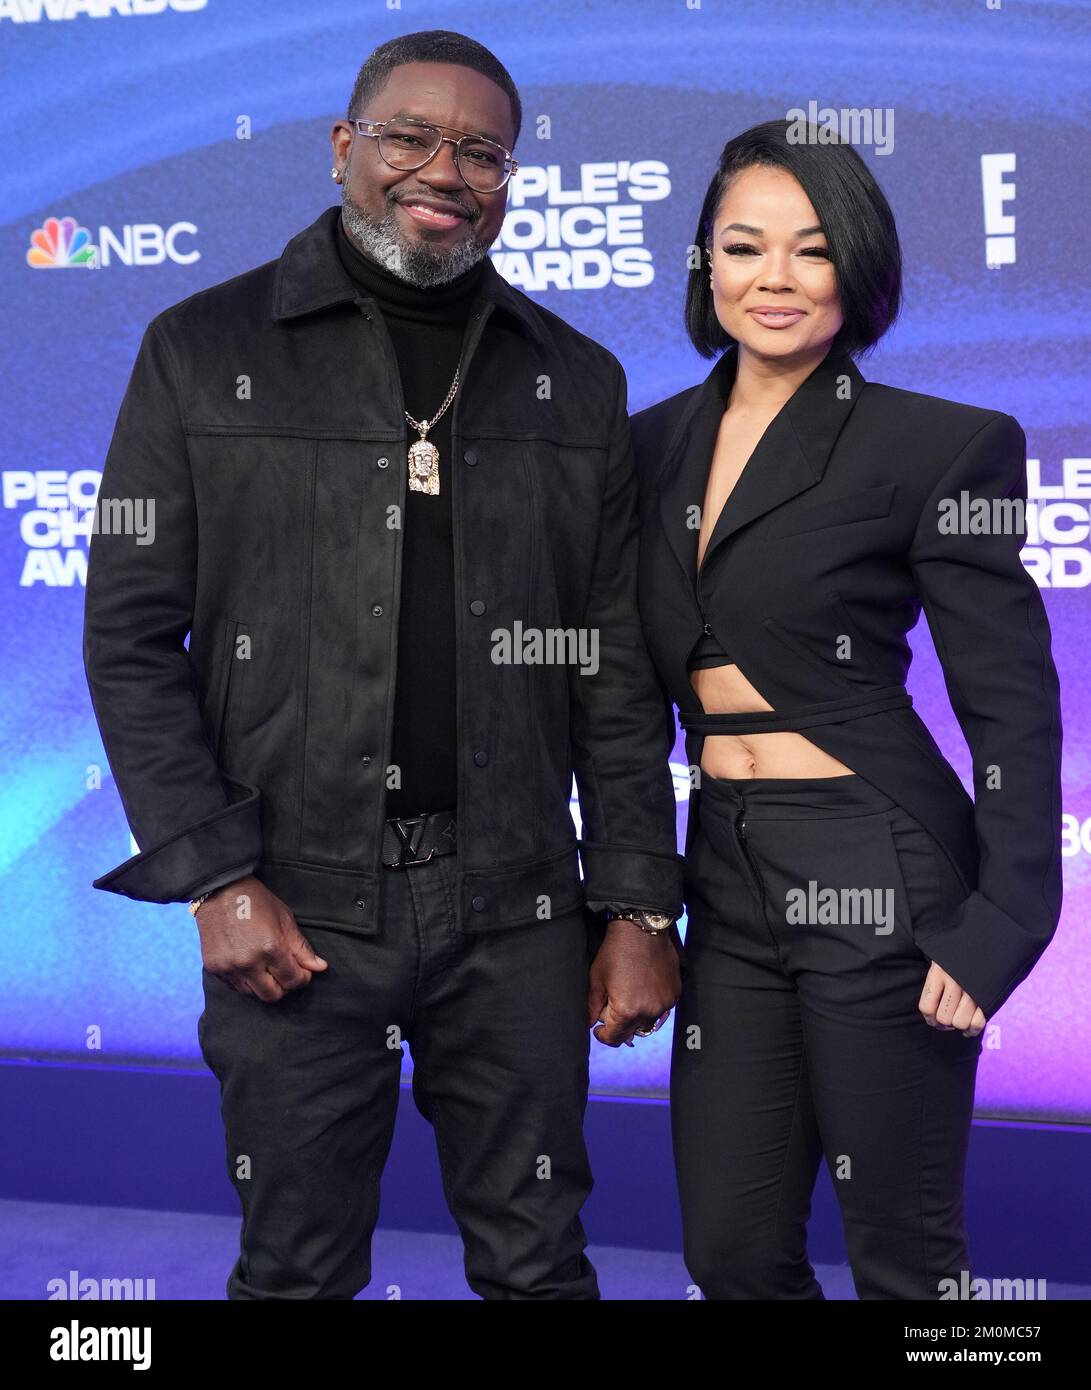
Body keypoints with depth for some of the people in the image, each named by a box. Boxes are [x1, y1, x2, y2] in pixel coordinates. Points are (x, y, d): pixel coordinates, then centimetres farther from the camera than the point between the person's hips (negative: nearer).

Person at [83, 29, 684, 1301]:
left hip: (518, 910, 2)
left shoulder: (578, 382, 9)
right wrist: (214, 879, -9)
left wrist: (640, 909, 3)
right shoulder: (203, 352, 1)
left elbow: (617, 669, 7)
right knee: (297, 1270, 11)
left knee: (537, 1263, 12)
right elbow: (131, 635, -1)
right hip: (291, 910, -2)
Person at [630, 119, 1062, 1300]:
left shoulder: (940, 446, -7)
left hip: (876, 877, -5)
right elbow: (640, 683, 13)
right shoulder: (654, 444, 9)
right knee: (731, 1249, 12)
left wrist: (1000, 928, -14)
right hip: (727, 879, 6)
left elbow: (1013, 712, -7)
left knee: (901, 1252, 7)